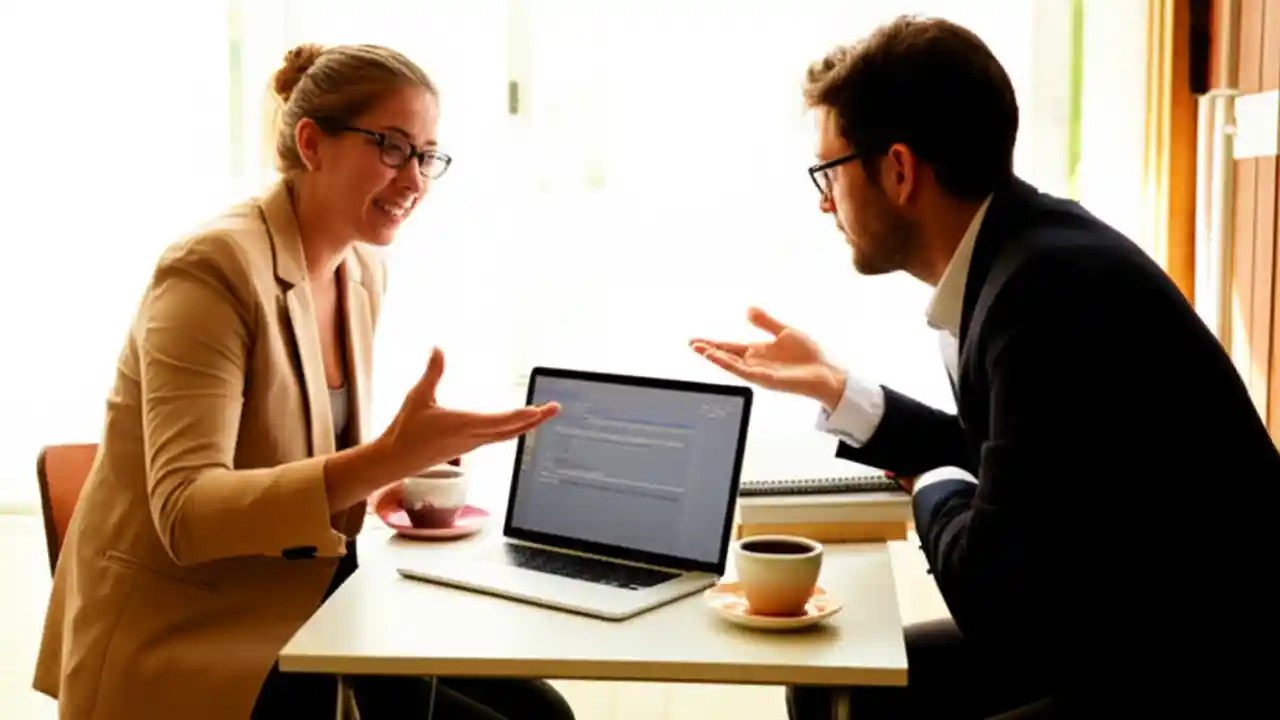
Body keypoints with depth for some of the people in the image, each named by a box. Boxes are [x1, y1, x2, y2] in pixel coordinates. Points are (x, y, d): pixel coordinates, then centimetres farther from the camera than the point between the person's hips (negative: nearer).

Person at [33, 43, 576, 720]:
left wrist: (391, 483, -4)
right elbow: (186, 513, -27)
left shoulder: (365, 271, 5)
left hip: (305, 606, 8)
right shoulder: (216, 267, -19)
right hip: (188, 633, -8)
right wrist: (386, 460, -38)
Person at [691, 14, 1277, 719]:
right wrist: (830, 385, 18)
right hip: (1120, 634, 9)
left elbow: (995, 600, -25)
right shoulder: (1022, 255, 1)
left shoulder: (1052, 285, -27)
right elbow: (990, 459, 16)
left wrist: (933, 490, -5)